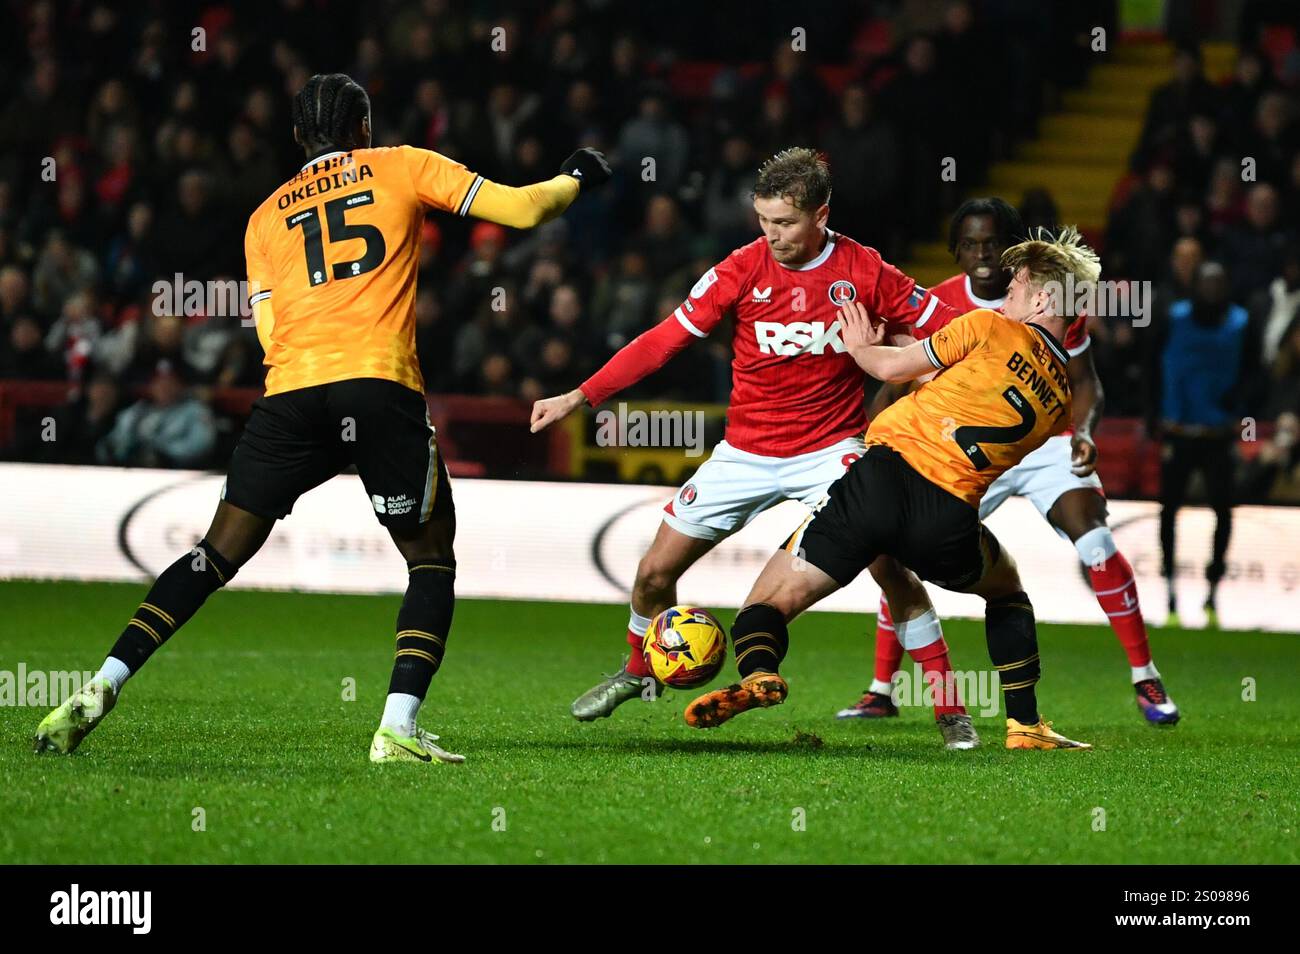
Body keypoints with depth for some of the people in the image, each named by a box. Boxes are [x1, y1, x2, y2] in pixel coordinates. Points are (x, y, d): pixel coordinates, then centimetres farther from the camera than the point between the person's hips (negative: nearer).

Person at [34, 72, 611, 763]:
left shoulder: (267, 215, 23)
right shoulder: (402, 167, 16)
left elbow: (270, 330, 14)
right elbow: (523, 209, 12)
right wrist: (575, 178, 31)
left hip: (289, 392, 3)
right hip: (381, 385, -3)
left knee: (219, 554, 10)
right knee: (431, 557, 12)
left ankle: (100, 688, -3)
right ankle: (398, 728, -5)